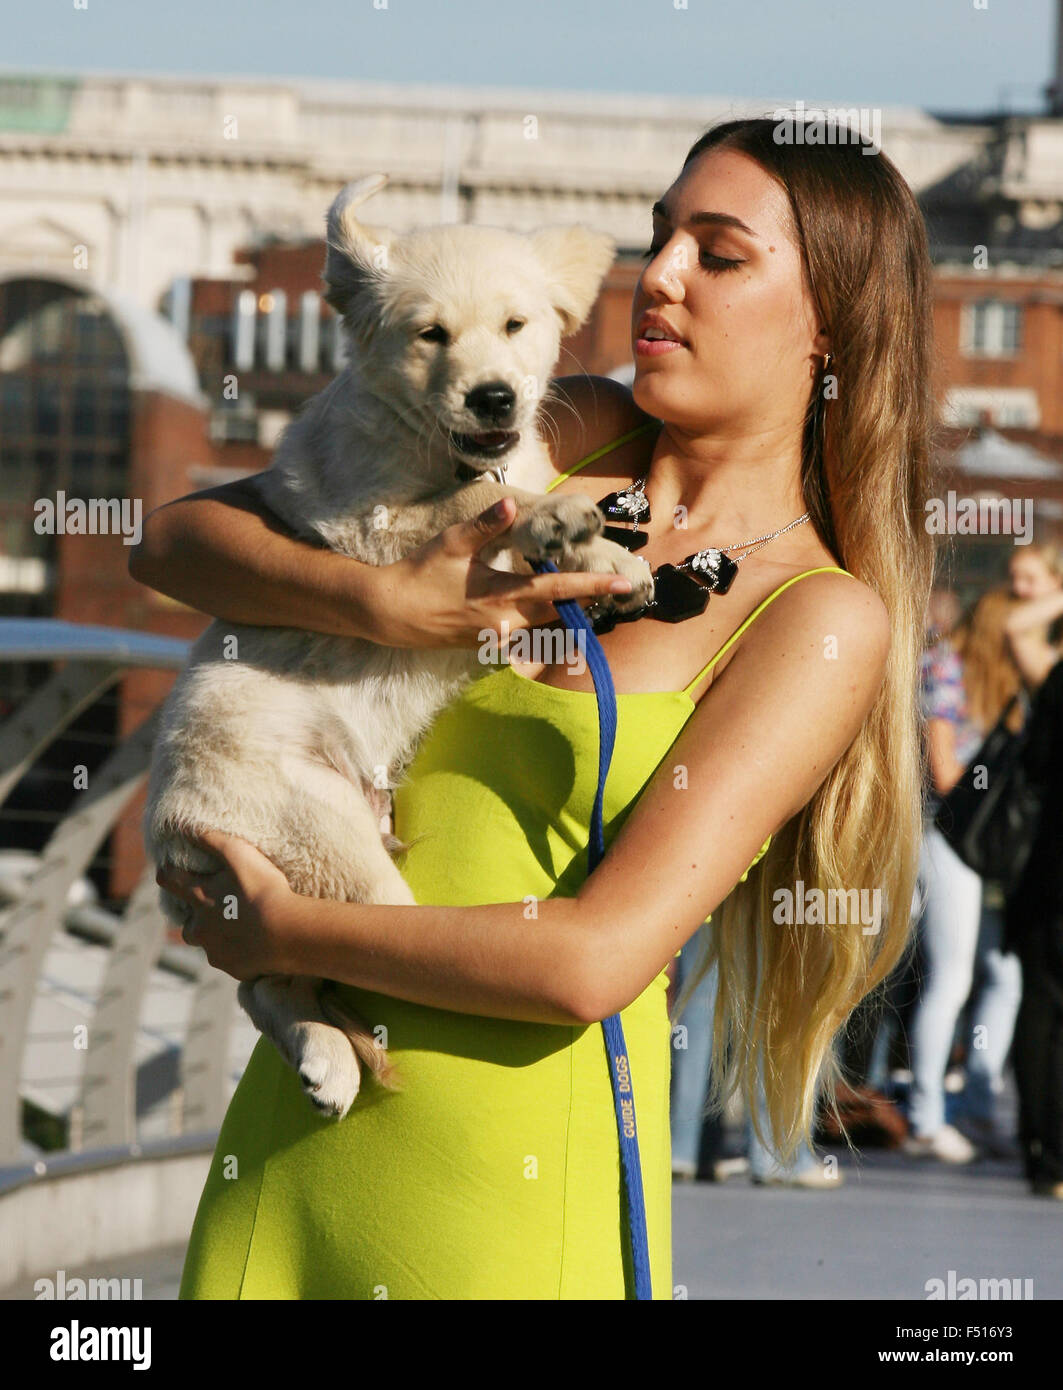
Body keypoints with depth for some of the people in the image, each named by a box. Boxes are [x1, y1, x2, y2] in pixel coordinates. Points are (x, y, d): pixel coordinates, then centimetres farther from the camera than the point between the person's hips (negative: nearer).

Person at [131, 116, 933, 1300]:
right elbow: (171, 539, 5)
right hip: (301, 1116, 5)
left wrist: (286, 936, -6)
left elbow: (594, 959, -15)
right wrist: (391, 603, -12)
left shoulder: (824, 619, -6)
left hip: (524, 1162, -5)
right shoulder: (574, 441, 9)